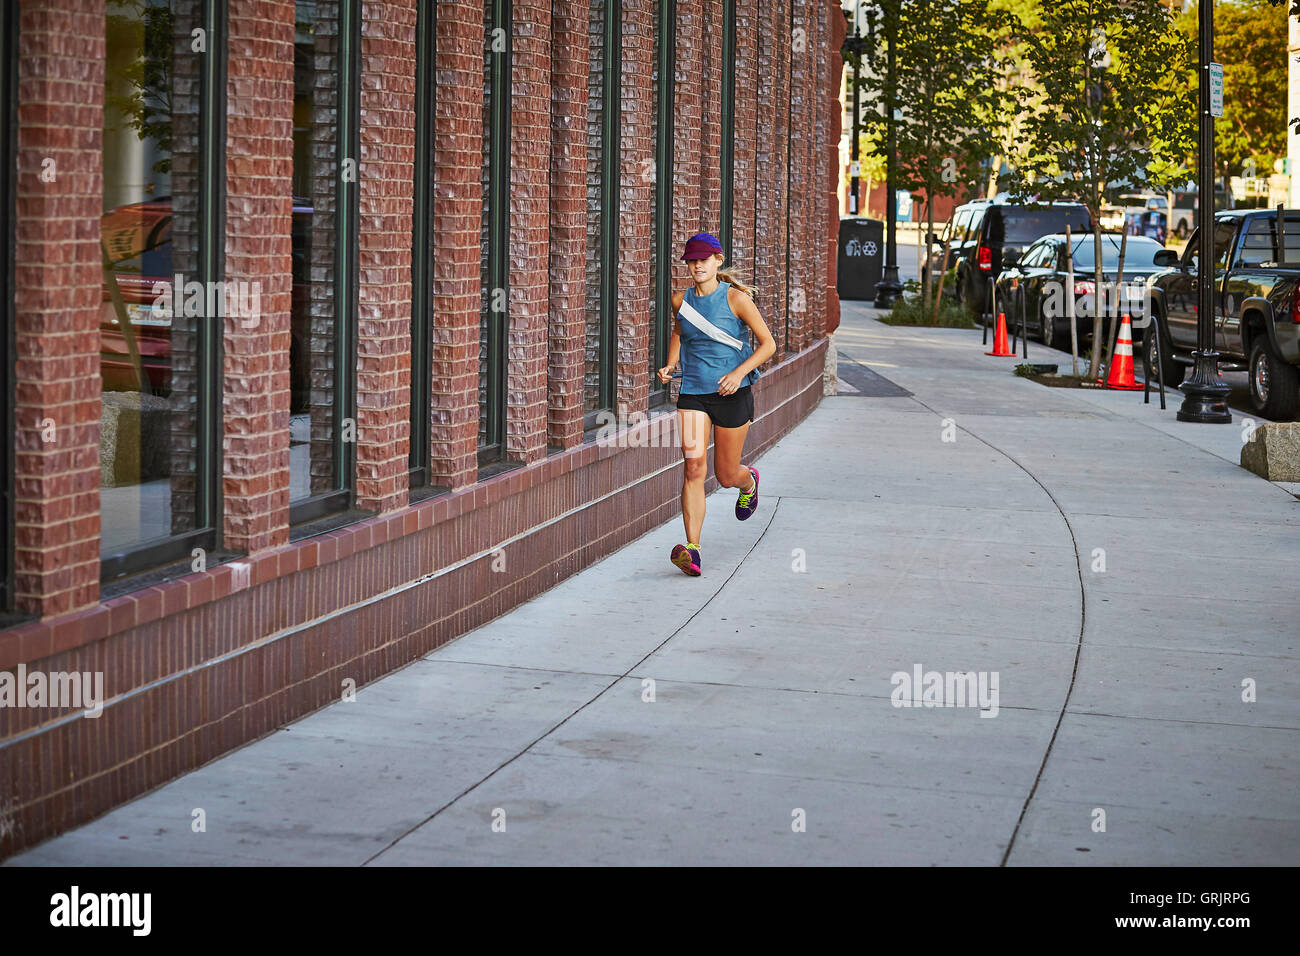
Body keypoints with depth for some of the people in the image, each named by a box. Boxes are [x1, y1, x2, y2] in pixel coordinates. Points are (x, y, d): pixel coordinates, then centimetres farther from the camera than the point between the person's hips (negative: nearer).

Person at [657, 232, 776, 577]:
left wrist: (739, 373, -17)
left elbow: (768, 344, -5)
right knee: (694, 468, -14)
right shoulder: (680, 300, 4)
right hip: (693, 394, 2)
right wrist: (669, 366, 9)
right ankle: (692, 550, -17)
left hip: (731, 393, -2)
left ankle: (748, 481, 49)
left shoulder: (735, 299, -8)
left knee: (726, 476, 9)